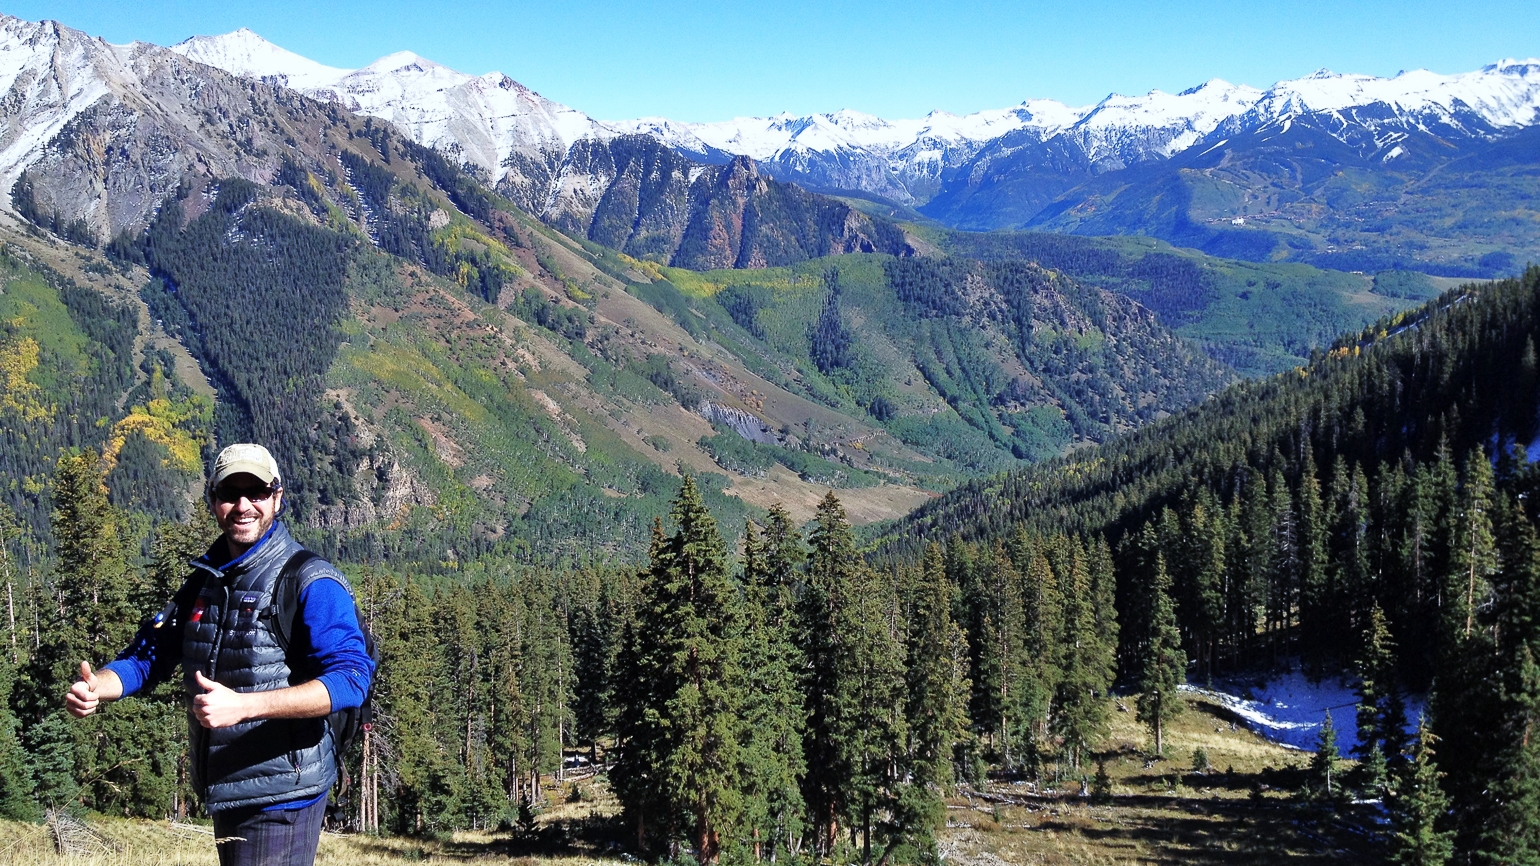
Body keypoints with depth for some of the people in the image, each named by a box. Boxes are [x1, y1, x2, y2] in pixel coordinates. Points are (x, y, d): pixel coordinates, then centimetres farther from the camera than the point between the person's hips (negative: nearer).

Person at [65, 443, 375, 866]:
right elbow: (150, 653, 16)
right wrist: (95, 687, -6)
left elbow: (350, 678, -24)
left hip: (281, 799, -8)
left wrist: (241, 705, -33)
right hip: (225, 795, 8)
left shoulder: (311, 583, -13)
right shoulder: (205, 581, 12)